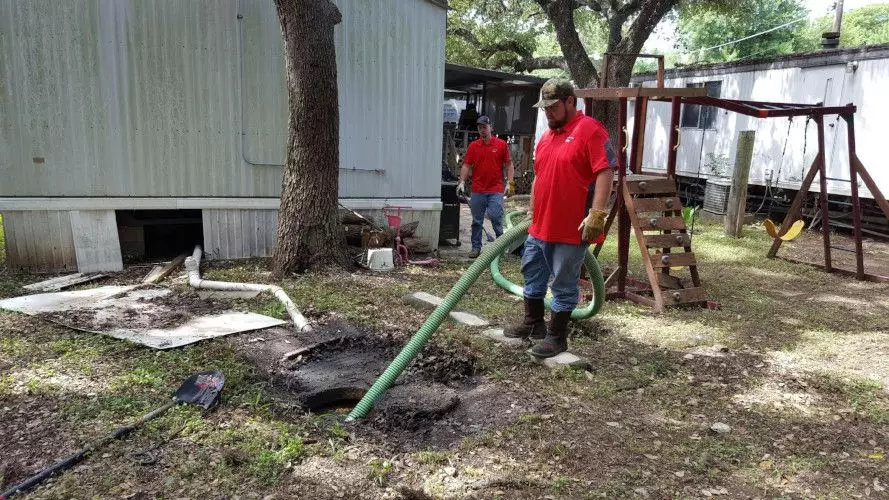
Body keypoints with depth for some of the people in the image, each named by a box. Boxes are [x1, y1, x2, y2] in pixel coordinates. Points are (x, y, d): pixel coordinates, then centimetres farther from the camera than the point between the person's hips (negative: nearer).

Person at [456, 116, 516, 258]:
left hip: (496, 190, -2)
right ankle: (476, 247, 16)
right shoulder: (473, 146, 7)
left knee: (496, 218, -7)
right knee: (477, 221, 7)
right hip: (477, 191, 2)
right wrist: (462, 182, -5)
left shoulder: (501, 144, 3)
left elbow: (509, 165, 4)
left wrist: (510, 183, -5)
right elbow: (466, 165, 7)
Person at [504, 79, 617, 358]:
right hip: (540, 226, 9)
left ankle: (557, 337, 15)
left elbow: (606, 173, -19)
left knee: (564, 285, 3)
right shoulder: (546, 136, 14)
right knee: (532, 275, 18)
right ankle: (533, 324, 34)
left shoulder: (590, 130, -12)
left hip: (572, 229, -9)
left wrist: (596, 214, -25)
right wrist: (532, 213, 22)